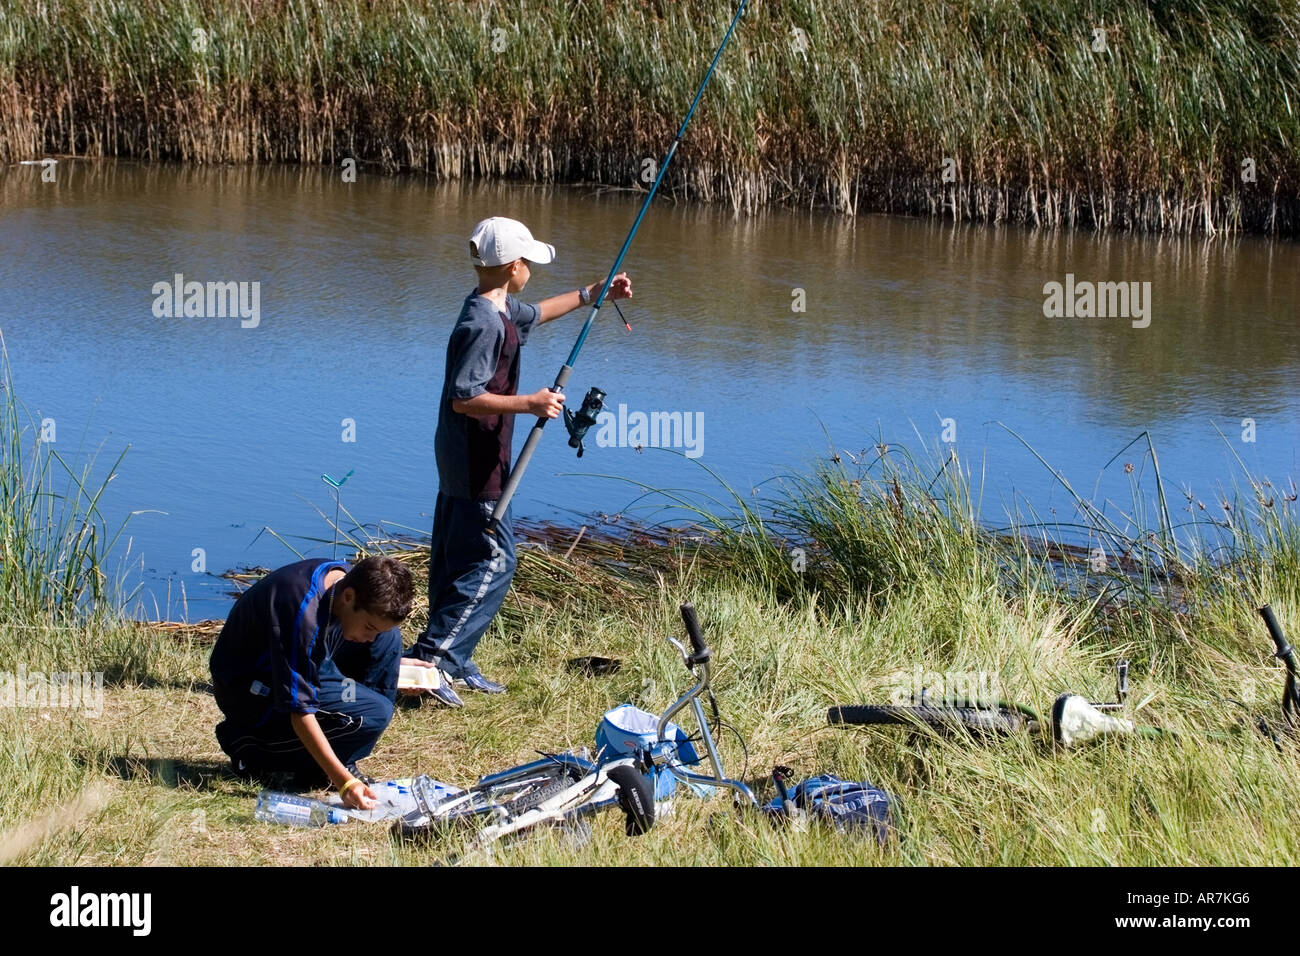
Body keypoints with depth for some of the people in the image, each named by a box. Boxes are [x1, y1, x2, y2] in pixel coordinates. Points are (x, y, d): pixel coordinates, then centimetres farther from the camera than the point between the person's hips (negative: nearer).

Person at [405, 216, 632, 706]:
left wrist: (593, 293, 36)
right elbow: (464, 397, -25)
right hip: (479, 468, -11)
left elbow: (535, 313, 33)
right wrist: (529, 404, -26)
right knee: (493, 561, -8)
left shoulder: (501, 310, 10)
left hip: (458, 463, 11)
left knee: (457, 561, 14)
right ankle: (431, 657, -9)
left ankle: (455, 663, 22)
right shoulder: (484, 324, -22)